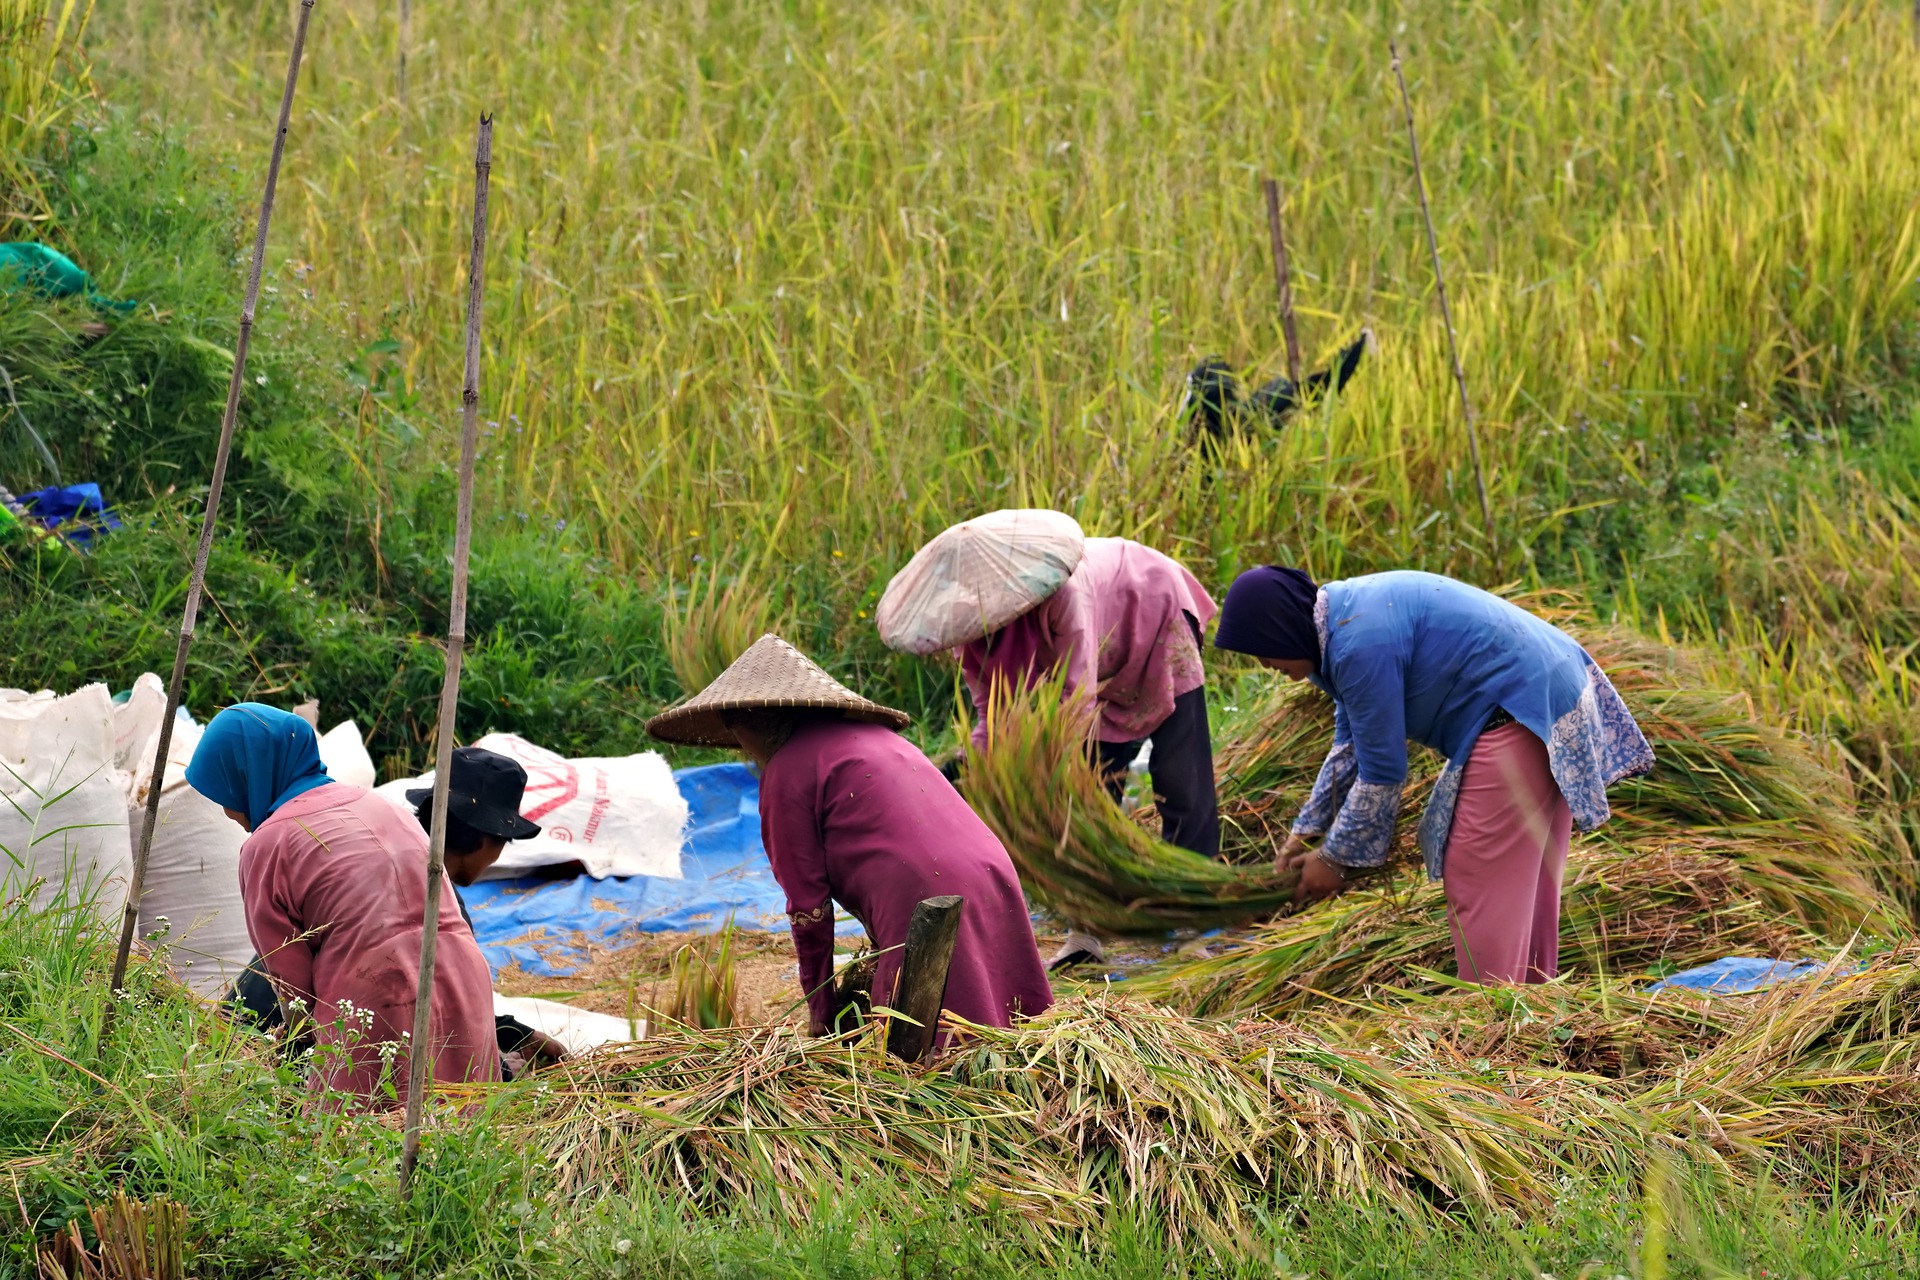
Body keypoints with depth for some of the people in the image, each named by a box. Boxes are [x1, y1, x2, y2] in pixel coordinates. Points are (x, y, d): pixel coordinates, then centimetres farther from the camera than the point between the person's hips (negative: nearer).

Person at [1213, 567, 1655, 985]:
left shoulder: (1361, 647, -24)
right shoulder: (1345, 610, 8)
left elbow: (1381, 772, -17)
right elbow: (1350, 743, 19)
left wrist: (1335, 858, -5)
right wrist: (1307, 829, 17)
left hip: (1518, 717, -11)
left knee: (1481, 876, -5)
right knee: (1524, 872, 19)